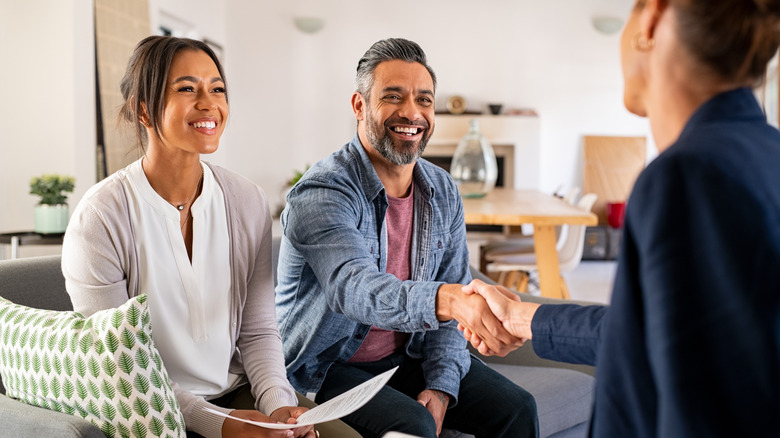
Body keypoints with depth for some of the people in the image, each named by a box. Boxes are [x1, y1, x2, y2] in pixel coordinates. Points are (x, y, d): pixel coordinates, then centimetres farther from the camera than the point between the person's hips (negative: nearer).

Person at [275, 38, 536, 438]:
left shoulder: (443, 192, 1)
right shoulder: (320, 193, -21)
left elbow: (452, 296, 3)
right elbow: (353, 287, -38)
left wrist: (441, 385, -10)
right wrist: (446, 299, -55)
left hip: (409, 355, 6)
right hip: (328, 367, -5)